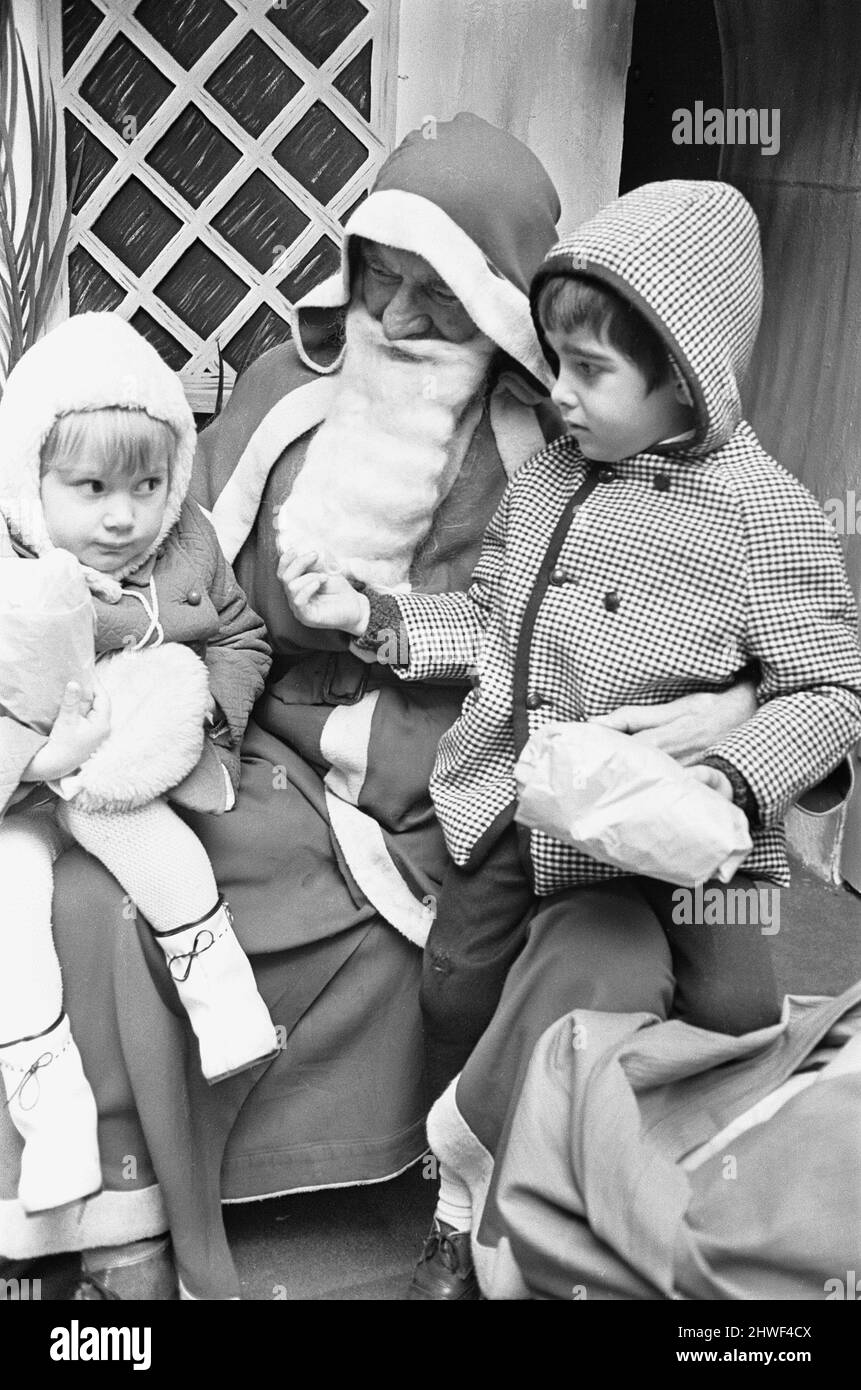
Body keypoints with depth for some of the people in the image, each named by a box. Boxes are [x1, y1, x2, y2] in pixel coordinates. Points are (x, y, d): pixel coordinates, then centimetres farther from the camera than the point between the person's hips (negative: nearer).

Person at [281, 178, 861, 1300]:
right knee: (460, 1007, 13)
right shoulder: (545, 480, 2)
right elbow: (489, 624, 9)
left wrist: (727, 782, -26)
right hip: (506, 809, 6)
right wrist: (369, 613, -3)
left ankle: (466, 1203, 14)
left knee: (567, 1009, -17)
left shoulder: (764, 513, -14)